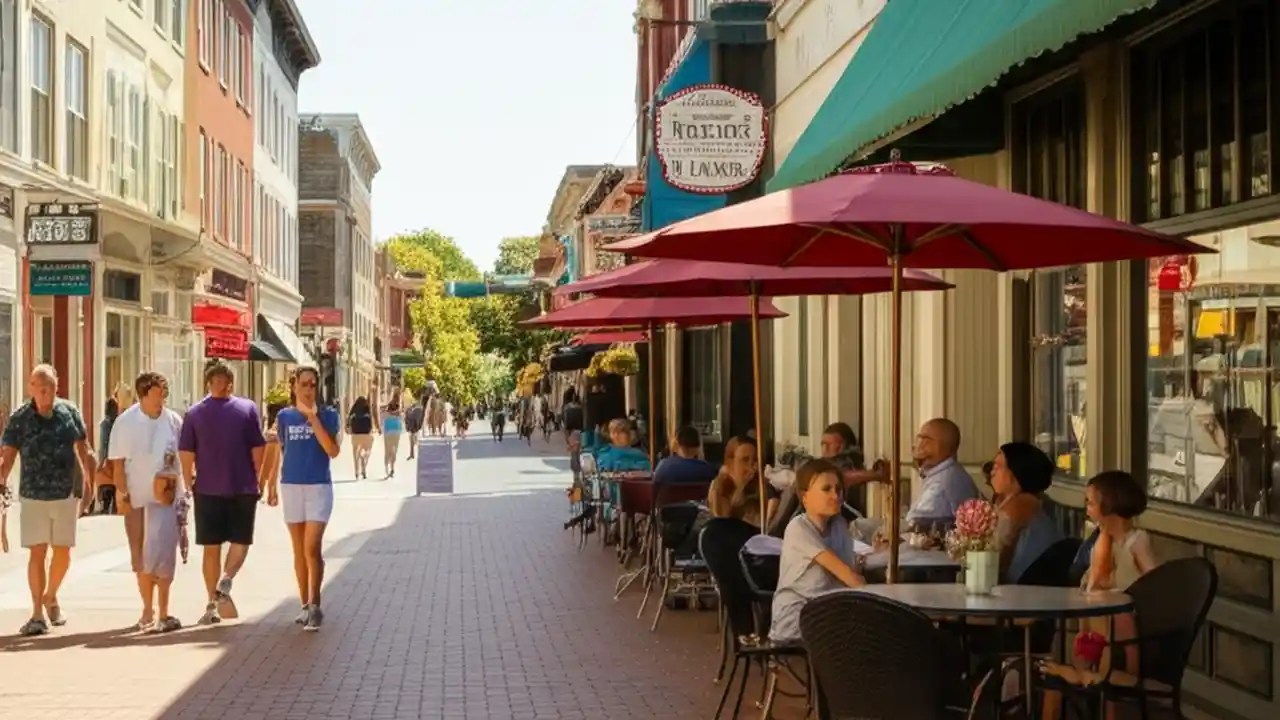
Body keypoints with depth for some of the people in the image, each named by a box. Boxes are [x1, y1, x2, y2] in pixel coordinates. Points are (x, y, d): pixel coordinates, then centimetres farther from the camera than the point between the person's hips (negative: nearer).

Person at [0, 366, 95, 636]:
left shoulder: (69, 412, 0)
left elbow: (83, 450, 8)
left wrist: (90, 481, 7)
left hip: (67, 493, 2)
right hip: (33, 495, -2)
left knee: (62, 551, 10)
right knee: (37, 552, -3)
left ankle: (51, 597, 35)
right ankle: (38, 614, 3)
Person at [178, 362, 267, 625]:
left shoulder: (194, 413, 1)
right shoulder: (248, 408, -1)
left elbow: (186, 454, -1)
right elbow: (258, 449, -3)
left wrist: (189, 484, 9)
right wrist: (257, 479, 8)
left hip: (207, 490, 1)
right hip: (243, 488, -1)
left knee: (211, 547, 9)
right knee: (240, 541, 11)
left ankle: (212, 605, 12)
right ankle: (225, 583, -15)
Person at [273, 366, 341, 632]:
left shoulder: (327, 414, -2)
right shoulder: (285, 416, 5)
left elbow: (333, 451, -13)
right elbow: (281, 450, 14)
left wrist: (313, 418, -17)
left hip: (319, 486, -3)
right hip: (291, 486, 3)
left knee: (312, 548, -13)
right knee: (299, 550, 8)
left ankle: (314, 605, -8)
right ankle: (305, 605, 18)